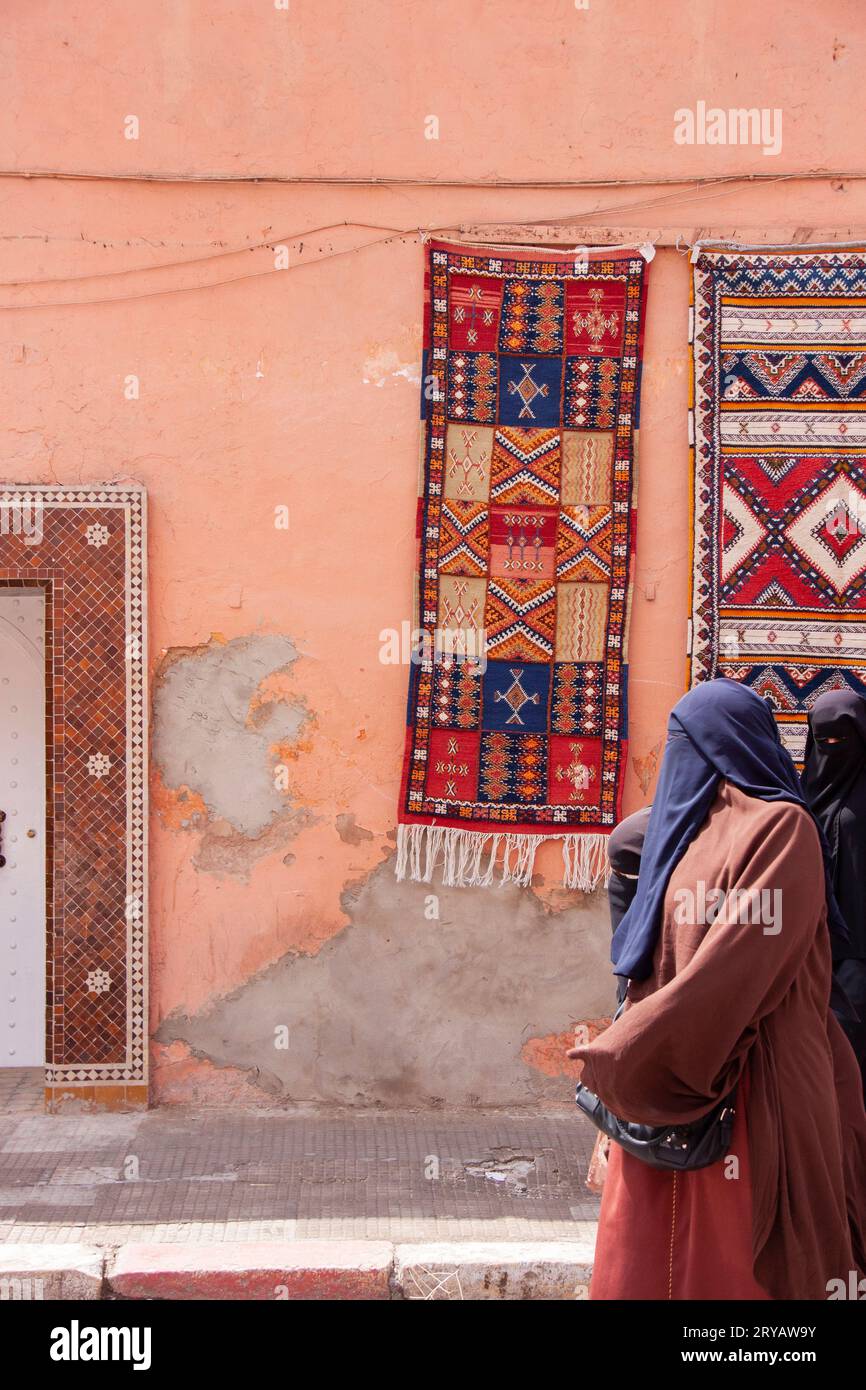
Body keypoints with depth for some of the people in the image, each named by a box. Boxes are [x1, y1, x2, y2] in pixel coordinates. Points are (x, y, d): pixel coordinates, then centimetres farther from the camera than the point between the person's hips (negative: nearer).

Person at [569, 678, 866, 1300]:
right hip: (670, 1074, 8)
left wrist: (621, 1055, -17)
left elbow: (741, 959, -20)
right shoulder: (701, 828, 15)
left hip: (739, 1091, -8)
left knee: (726, 1260, 1)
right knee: (650, 1253, 9)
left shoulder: (779, 829, -11)